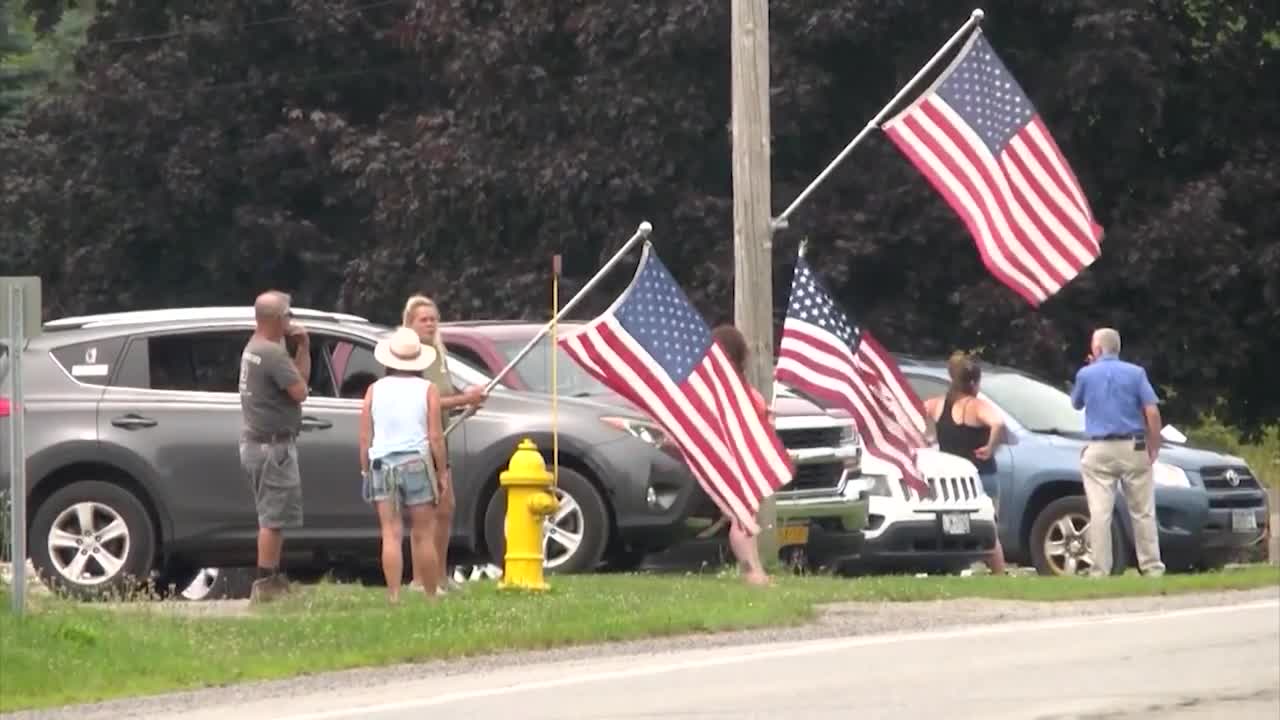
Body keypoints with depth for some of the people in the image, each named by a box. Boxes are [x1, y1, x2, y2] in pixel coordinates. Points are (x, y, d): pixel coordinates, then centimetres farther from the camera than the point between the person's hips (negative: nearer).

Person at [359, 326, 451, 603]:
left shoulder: (375, 390, 6)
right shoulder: (427, 390, 0)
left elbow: (365, 437, 4)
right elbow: (435, 436, -5)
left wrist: (365, 471, 12)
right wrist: (442, 471, 2)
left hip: (382, 464, 2)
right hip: (417, 462, -2)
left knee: (391, 534, -1)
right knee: (423, 535, 5)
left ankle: (394, 595, -8)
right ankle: (430, 595, 9)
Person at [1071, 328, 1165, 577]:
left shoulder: (1086, 374, 2)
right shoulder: (1135, 373, 1)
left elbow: (1076, 404, 20)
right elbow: (1152, 412, -5)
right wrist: (1154, 448, 3)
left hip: (1099, 451, -1)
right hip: (1132, 448, 1)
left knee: (1100, 513, -2)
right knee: (1143, 512, 6)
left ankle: (1100, 571, -5)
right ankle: (1152, 568, 6)